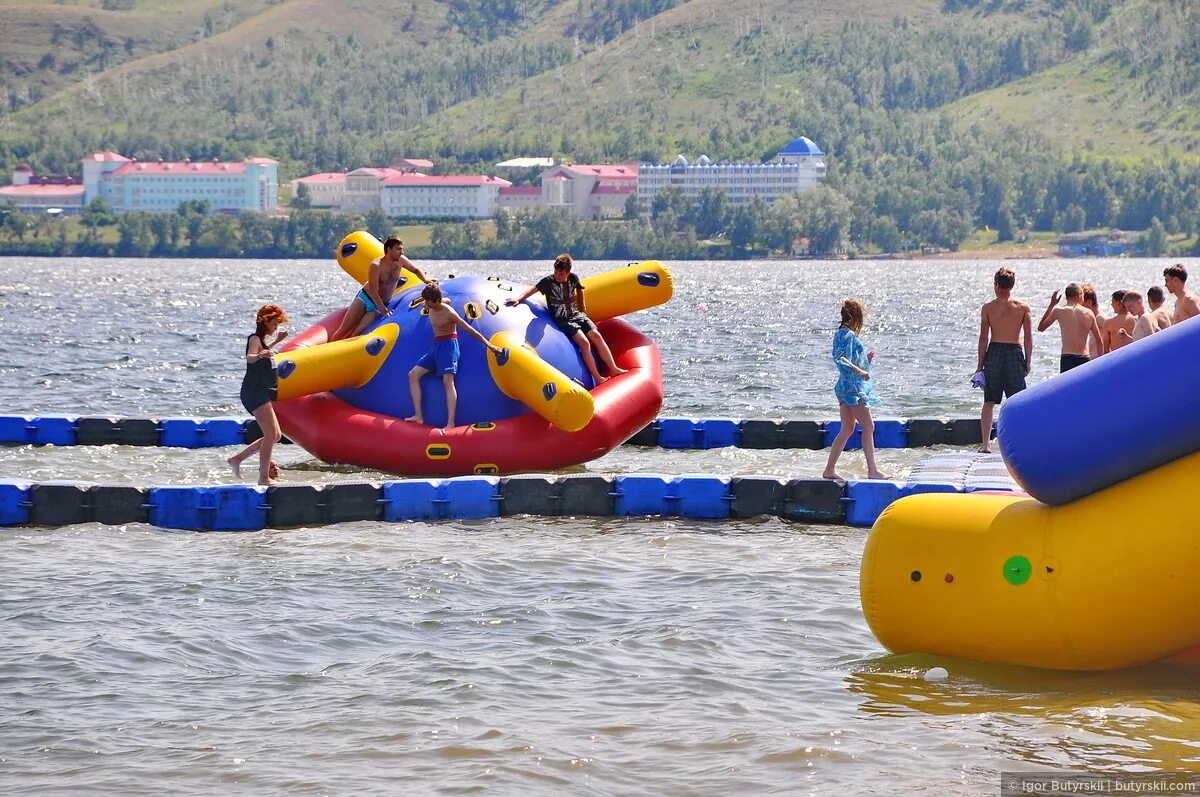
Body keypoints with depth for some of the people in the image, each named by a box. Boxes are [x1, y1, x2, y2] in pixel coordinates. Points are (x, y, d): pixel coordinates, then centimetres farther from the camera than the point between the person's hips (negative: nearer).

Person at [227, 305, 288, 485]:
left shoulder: (261, 340, 19)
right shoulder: (255, 339, -10)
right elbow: (250, 357, -33)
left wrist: (276, 342, 49)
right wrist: (259, 355, -54)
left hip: (261, 394, 10)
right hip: (254, 391, -10)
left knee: (274, 436, 10)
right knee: (271, 433, -18)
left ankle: (237, 459, 13)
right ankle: (264, 476, -20)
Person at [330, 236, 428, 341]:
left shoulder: (400, 261, -8)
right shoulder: (376, 266, -25)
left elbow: (417, 270, 8)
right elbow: (374, 292, -25)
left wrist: (426, 280, -13)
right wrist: (383, 310, -32)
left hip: (380, 305, 3)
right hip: (364, 298, -3)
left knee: (358, 332, -14)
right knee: (345, 330, -3)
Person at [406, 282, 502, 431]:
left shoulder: (448, 314, -18)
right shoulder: (432, 308, 3)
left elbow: (470, 330, -16)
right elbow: (447, 300, 28)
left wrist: (489, 345, -15)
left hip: (448, 345, -9)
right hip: (435, 346, 9)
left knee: (448, 380, -23)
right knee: (413, 374, -2)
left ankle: (450, 423, -36)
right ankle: (418, 416, -9)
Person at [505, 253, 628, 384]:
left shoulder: (573, 278, 1)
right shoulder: (548, 281, -10)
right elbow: (532, 290, -8)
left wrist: (582, 308, 23)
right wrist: (519, 299, -22)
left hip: (576, 314, 5)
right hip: (562, 320, -5)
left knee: (596, 336, -13)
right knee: (584, 342, -23)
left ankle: (614, 369, -3)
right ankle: (597, 378, -22)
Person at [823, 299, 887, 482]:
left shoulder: (841, 333, 16)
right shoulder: (848, 335, -14)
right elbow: (841, 359, -26)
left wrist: (865, 359, 23)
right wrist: (859, 371, -35)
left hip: (846, 386, 10)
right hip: (852, 386, -10)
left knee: (847, 429, 11)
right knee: (868, 427, -9)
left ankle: (830, 470, 12)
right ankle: (872, 470, -10)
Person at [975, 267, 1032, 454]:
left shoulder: (988, 308, -2)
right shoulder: (1023, 307, -1)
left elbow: (983, 338, -2)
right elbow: (1028, 338, -3)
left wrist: (980, 364, 4)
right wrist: (1028, 361, 5)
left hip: (994, 352, 1)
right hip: (1015, 353, 0)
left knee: (989, 402, 7)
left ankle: (986, 444, 4)